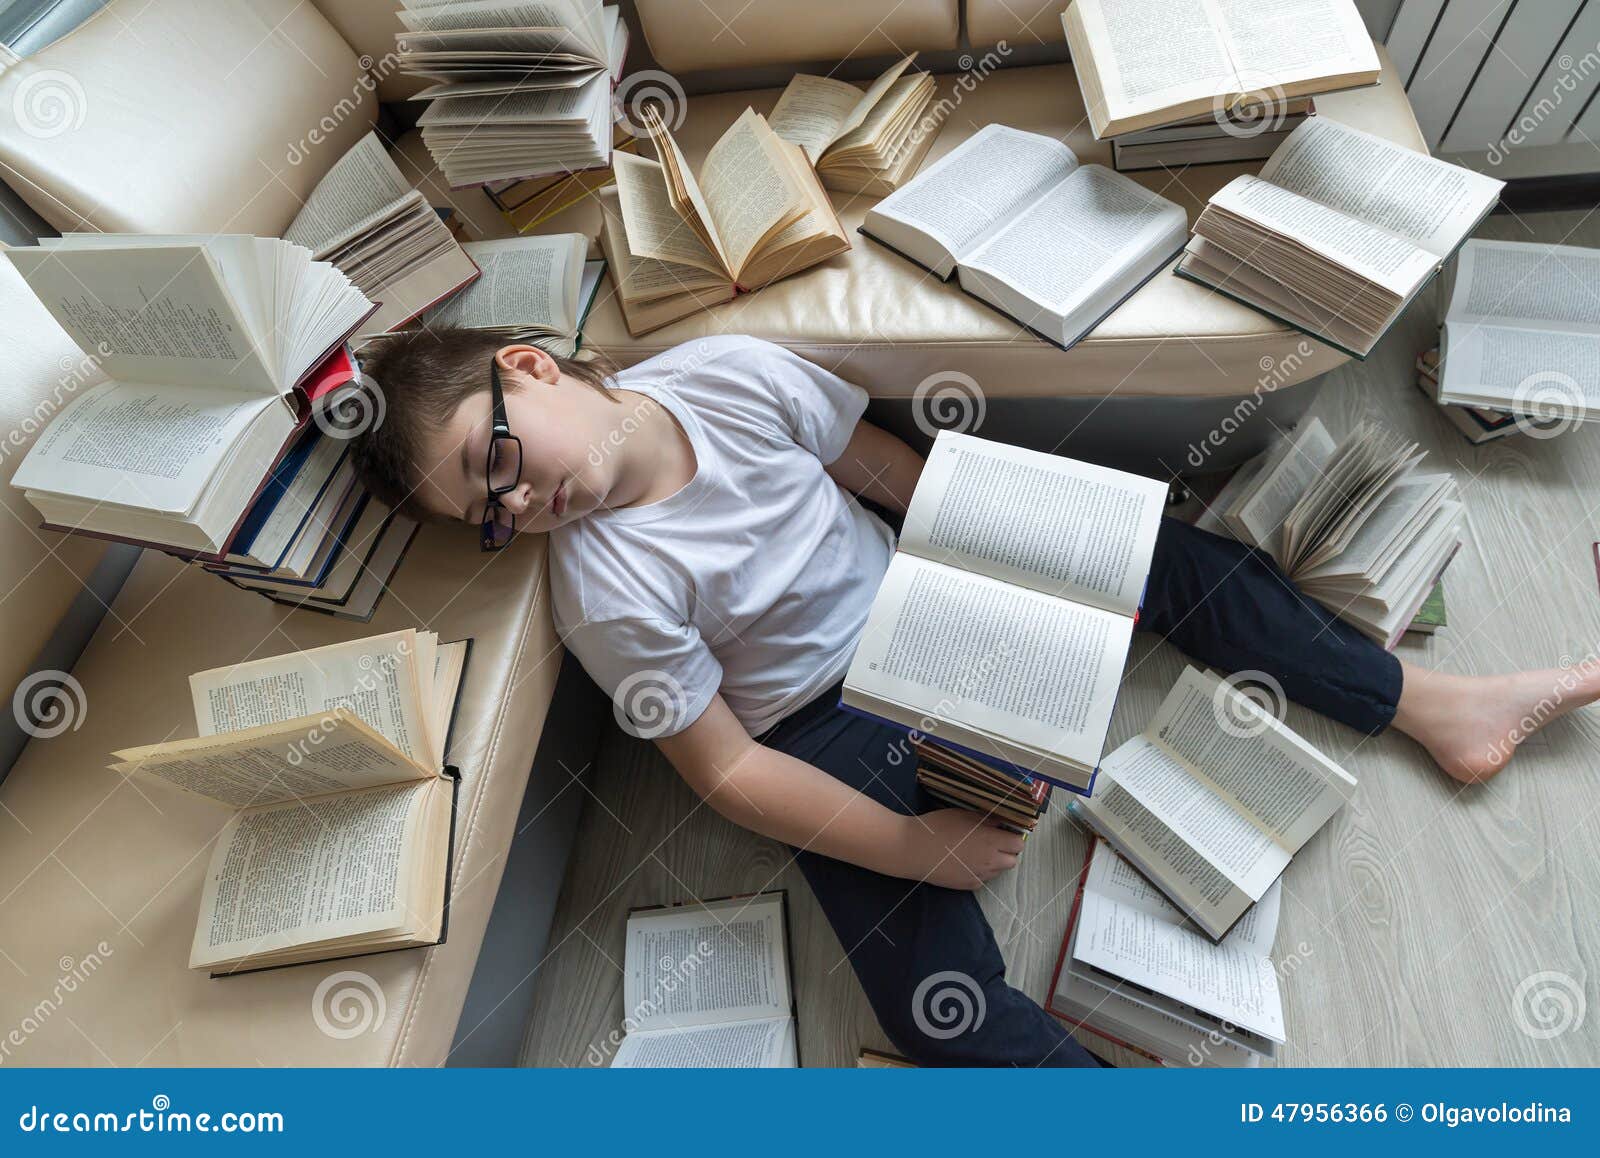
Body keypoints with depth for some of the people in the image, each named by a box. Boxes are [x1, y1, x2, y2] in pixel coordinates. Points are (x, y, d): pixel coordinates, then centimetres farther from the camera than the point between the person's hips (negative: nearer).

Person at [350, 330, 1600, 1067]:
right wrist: (909, 847, -20)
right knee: (946, 1007, -21)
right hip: (831, 725, -4)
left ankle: (1436, 706, 21)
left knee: (1173, 554, 4)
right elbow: (726, 768, -16)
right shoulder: (607, 589, -21)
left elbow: (889, 467, -1)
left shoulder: (731, 371, -13)